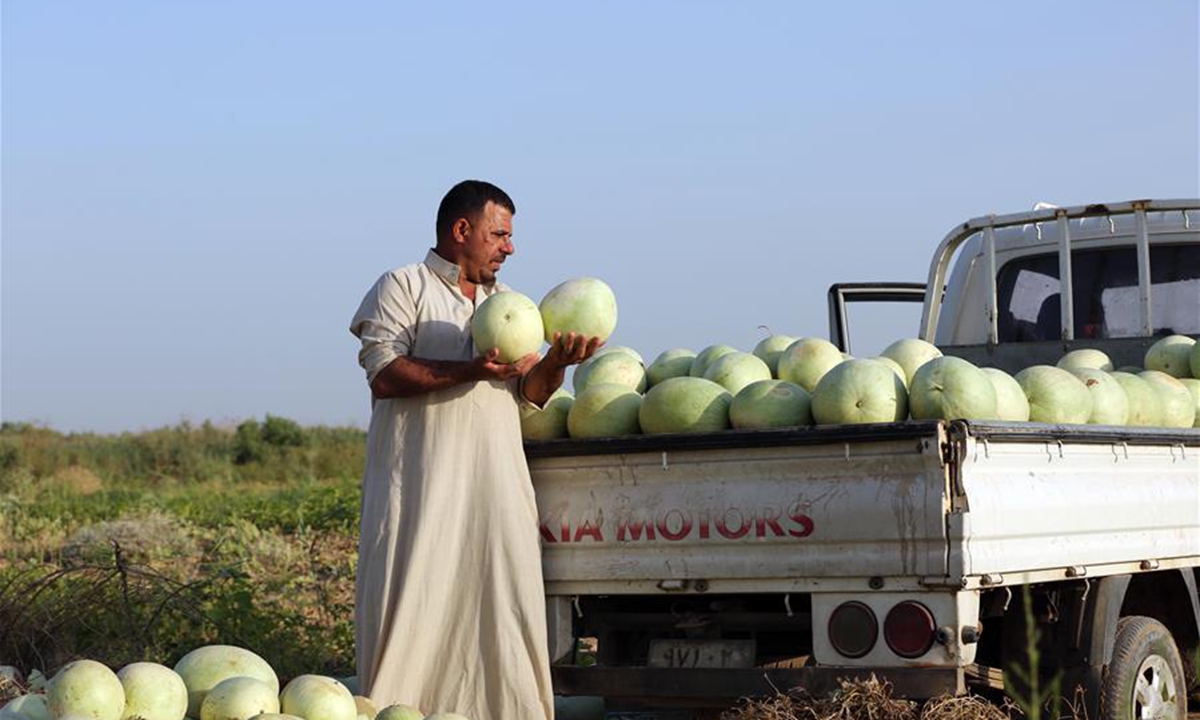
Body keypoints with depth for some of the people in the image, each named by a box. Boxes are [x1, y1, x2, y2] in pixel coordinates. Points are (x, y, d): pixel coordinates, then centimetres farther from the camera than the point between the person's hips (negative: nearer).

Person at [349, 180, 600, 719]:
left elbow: (532, 394, 17)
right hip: (421, 486, -6)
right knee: (416, 606, -8)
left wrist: (555, 362, -6)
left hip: (496, 483, 6)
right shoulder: (404, 287, 4)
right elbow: (383, 374, -10)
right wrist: (471, 371, -20)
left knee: (504, 604, 0)